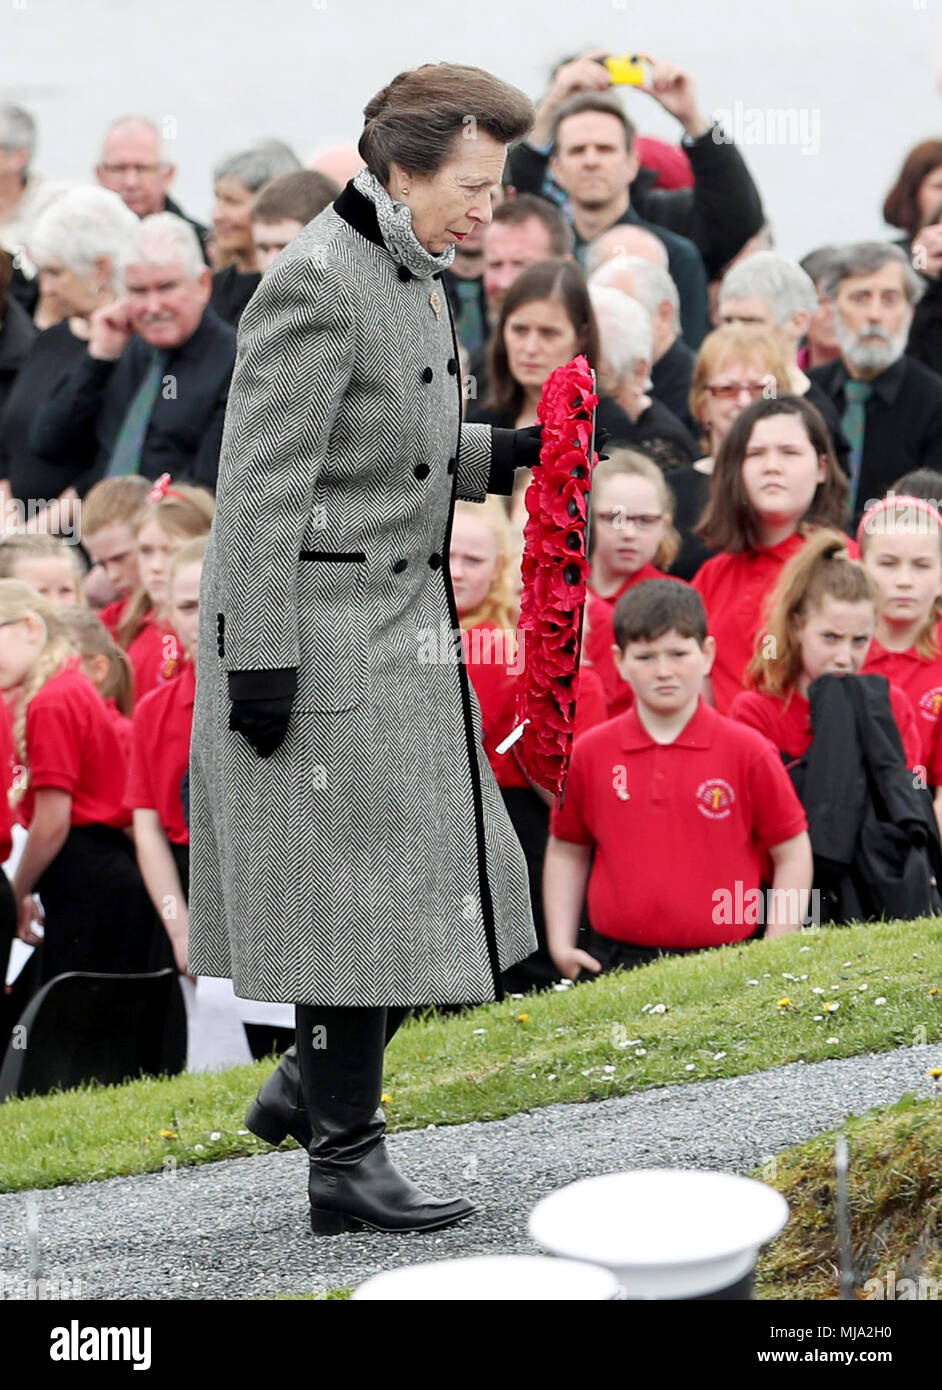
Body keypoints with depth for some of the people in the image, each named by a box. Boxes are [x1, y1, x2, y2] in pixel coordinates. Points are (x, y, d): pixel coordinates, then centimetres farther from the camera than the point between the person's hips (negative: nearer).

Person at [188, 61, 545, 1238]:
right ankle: (344, 1164, 5)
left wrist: (501, 454, 7)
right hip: (318, 642, -10)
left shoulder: (407, 274, 12)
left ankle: (308, 1083, 29)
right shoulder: (315, 283, -18)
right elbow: (261, 480, -20)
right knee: (364, 896, -4)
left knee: (430, 887, 14)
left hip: (396, 631, 10)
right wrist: (260, 662, -22)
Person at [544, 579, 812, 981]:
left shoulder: (748, 752, -2)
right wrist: (561, 944, 6)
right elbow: (566, 851, 15)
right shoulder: (590, 753, 4)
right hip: (612, 966, 2)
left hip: (720, 966, -2)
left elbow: (792, 855, 3)